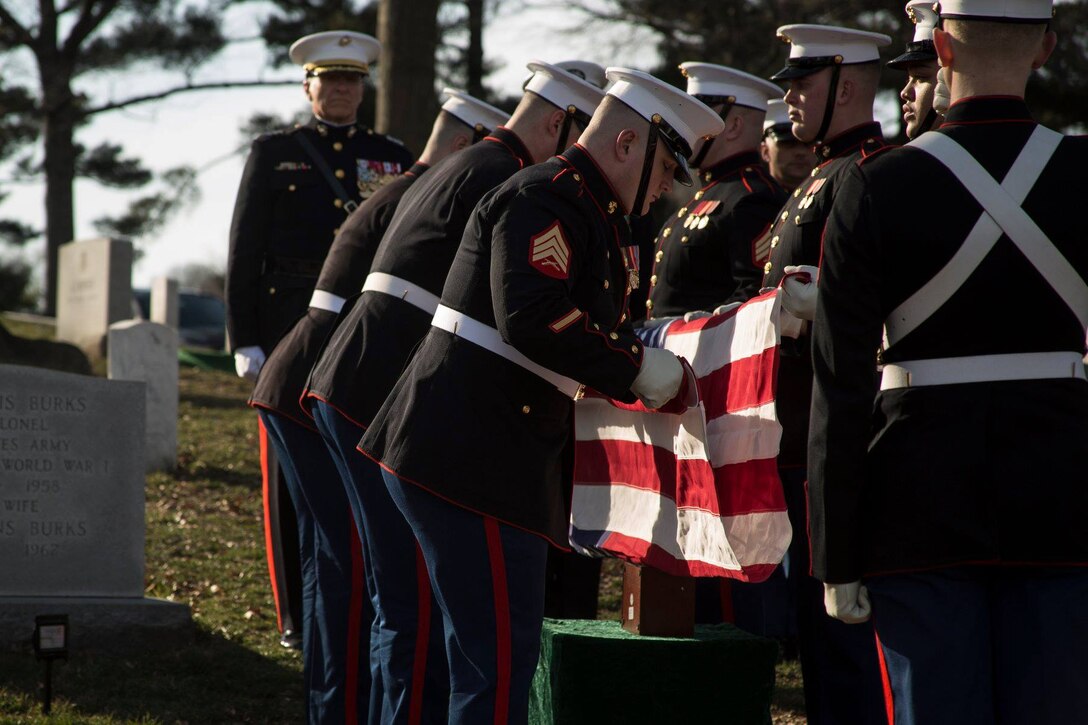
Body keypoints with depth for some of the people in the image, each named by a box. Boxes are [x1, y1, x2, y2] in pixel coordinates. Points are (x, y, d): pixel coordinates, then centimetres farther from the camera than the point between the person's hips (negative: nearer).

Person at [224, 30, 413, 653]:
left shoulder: (394, 157, 15)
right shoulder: (274, 154, 10)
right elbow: (245, 252, 6)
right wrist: (246, 340, -3)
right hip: (292, 336, -1)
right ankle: (299, 618, 6)